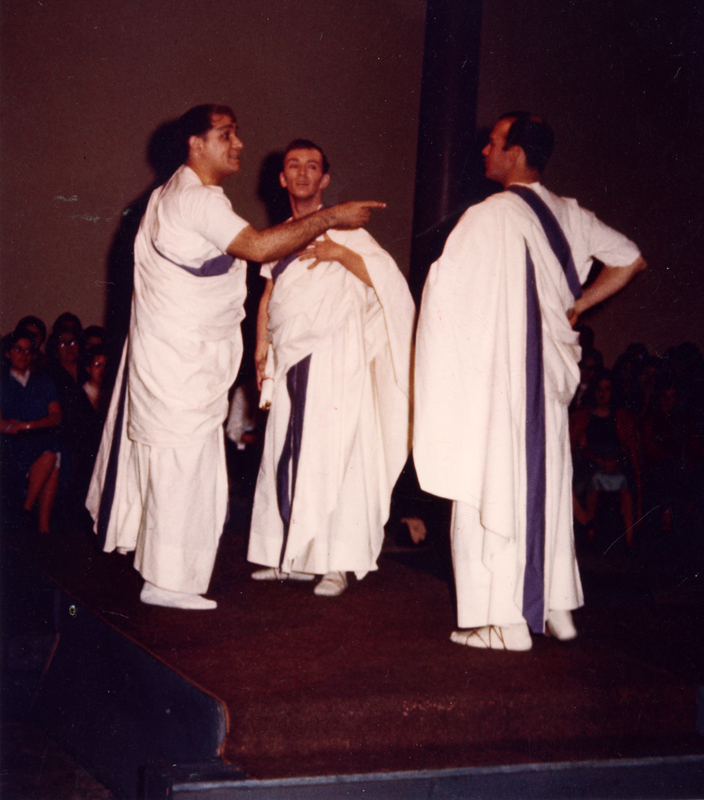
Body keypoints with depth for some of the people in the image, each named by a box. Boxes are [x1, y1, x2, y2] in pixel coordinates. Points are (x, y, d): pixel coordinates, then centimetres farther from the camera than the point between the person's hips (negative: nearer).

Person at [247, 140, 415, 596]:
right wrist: (262, 349, 14)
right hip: (291, 362, 6)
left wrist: (338, 253, -19)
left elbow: (390, 278, -12)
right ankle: (293, 558, 14)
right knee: (286, 455, 5)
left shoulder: (343, 229, -3)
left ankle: (337, 564, -2)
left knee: (331, 457, -7)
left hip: (333, 358, -6)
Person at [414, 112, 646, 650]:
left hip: (492, 378, -6)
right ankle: (556, 606, 20)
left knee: (493, 490, -2)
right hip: (548, 373, 7)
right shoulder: (569, 215, 7)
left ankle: (505, 621, -2)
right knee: (547, 485, 14)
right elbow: (631, 260, 16)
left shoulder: (488, 217, -13)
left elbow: (442, 289, -10)